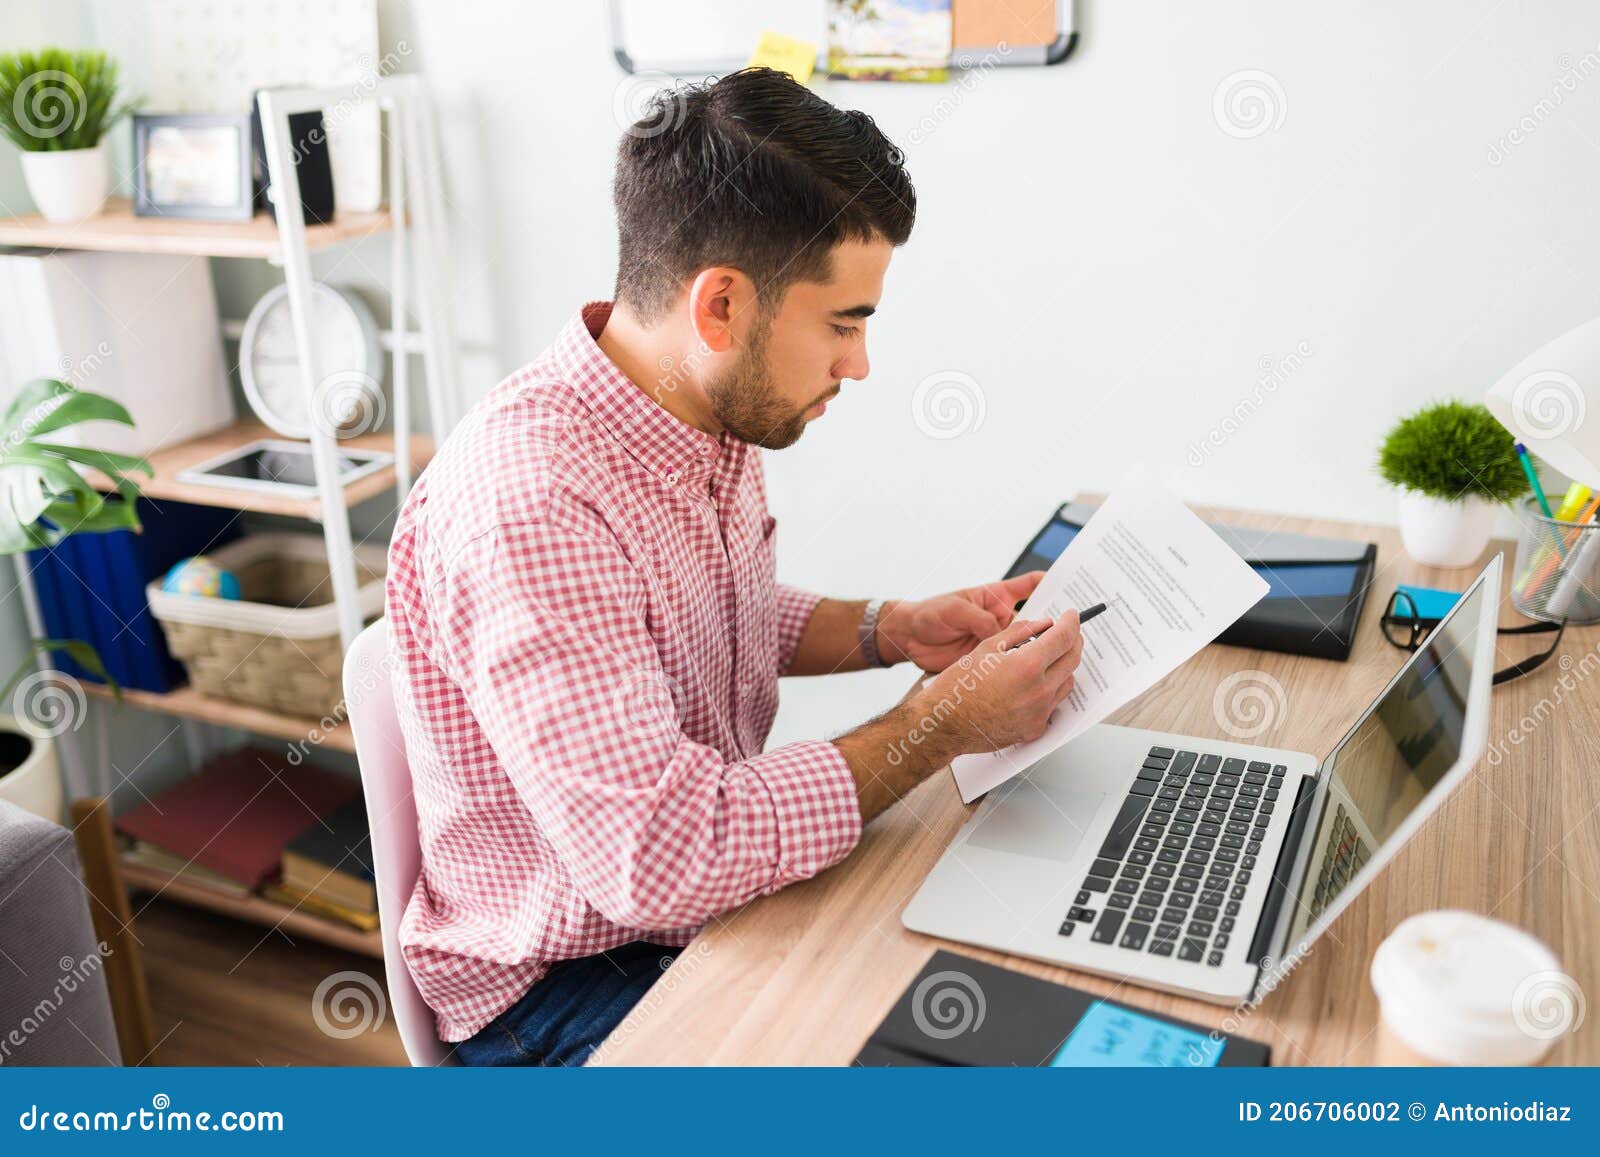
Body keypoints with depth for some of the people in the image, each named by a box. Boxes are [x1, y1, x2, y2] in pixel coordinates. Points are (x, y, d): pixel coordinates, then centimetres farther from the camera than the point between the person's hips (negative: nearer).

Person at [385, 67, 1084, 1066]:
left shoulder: (711, 421, -2)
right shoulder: (528, 504, -31)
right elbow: (661, 860, -34)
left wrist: (891, 631, 0)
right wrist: (938, 725, -25)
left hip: (718, 889, 8)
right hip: (563, 983, -7)